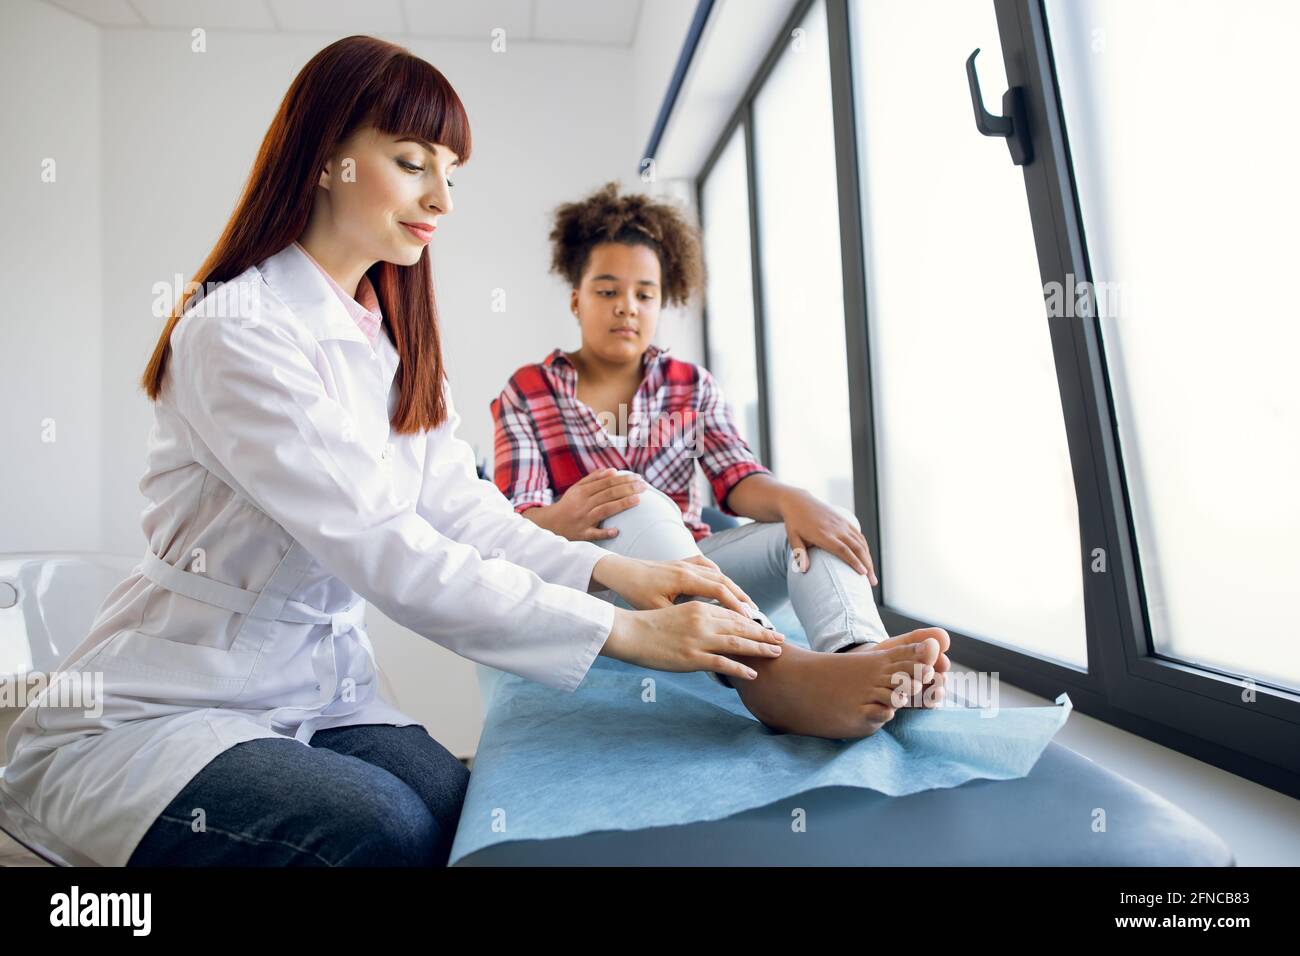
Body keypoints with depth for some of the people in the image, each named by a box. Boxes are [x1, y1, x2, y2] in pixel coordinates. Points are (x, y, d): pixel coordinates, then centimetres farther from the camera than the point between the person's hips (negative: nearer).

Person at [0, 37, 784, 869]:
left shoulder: (394, 340, 7)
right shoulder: (238, 334, -20)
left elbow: (459, 508, -3)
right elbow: (384, 553, -29)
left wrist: (615, 572, -18)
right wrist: (623, 632, -31)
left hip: (319, 690, 6)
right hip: (159, 711, -5)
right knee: (386, 829, -28)